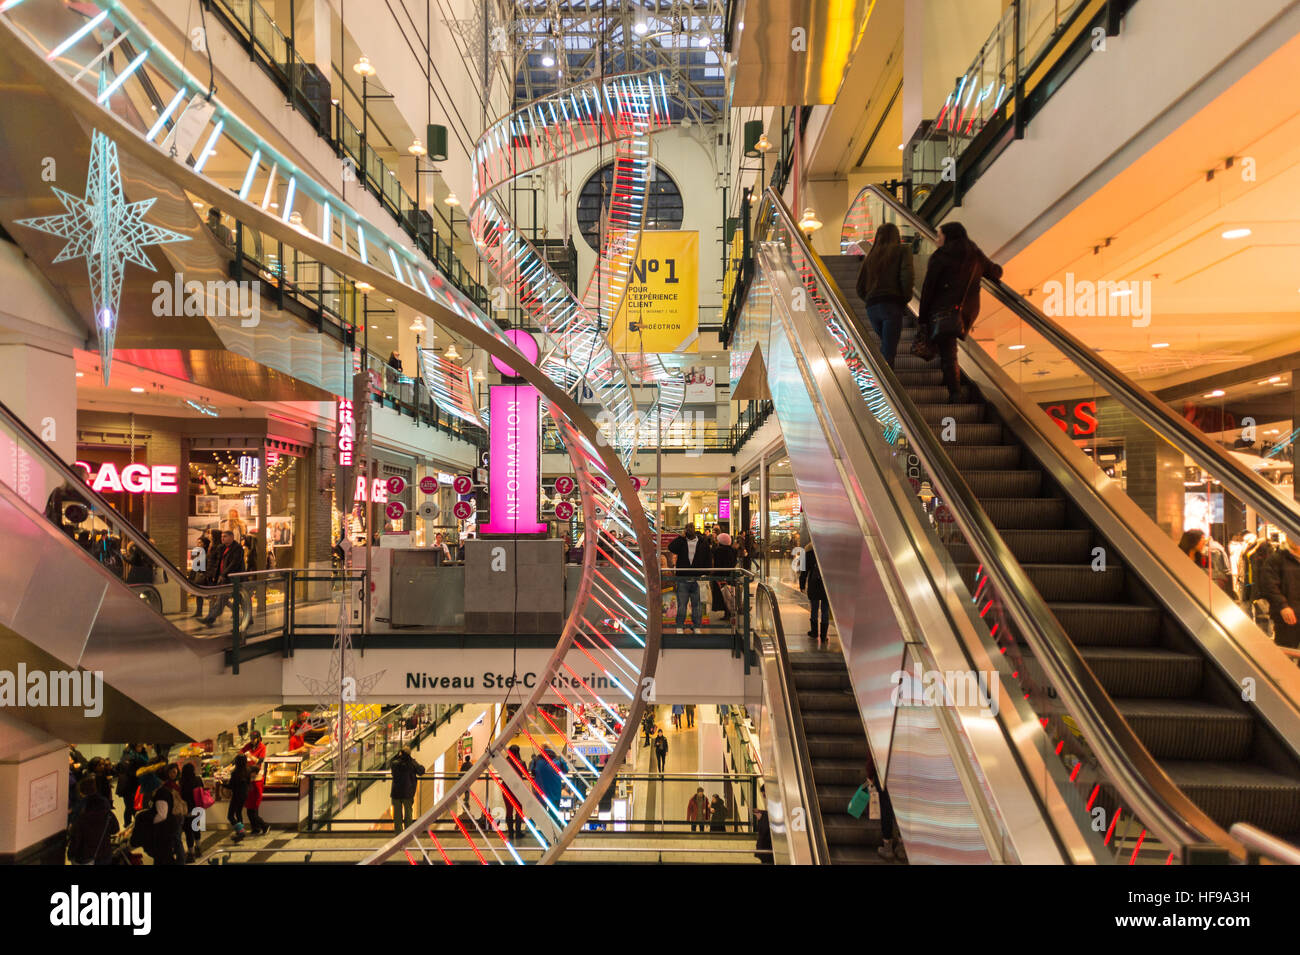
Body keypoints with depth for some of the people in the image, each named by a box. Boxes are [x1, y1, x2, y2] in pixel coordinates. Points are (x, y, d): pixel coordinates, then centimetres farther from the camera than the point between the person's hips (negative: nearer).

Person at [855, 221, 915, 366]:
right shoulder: (902, 250, 6)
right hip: (892, 305, -4)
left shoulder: (870, 256, 18)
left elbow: (860, 289, 14)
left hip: (871, 307, 5)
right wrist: (906, 298, 2)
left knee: (886, 345, 20)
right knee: (888, 351, -7)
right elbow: (907, 276, -10)